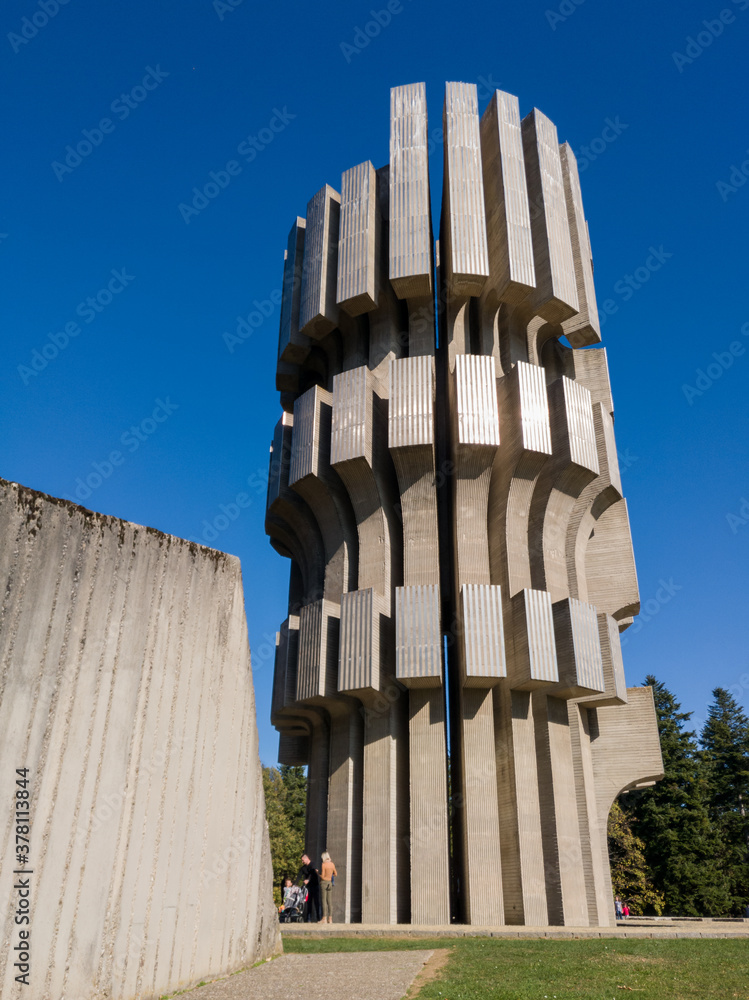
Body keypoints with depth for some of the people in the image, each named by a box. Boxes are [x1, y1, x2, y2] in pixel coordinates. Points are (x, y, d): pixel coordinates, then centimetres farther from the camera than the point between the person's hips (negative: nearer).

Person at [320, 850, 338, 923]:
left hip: (323, 882, -5)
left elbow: (322, 876, -14)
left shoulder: (323, 864, -12)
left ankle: (325, 919, -7)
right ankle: (330, 919, 8)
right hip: (330, 883, 5)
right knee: (330, 901, 7)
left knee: (324, 901, -4)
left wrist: (318, 873, 3)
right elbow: (335, 874, 15)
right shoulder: (332, 864, 5)